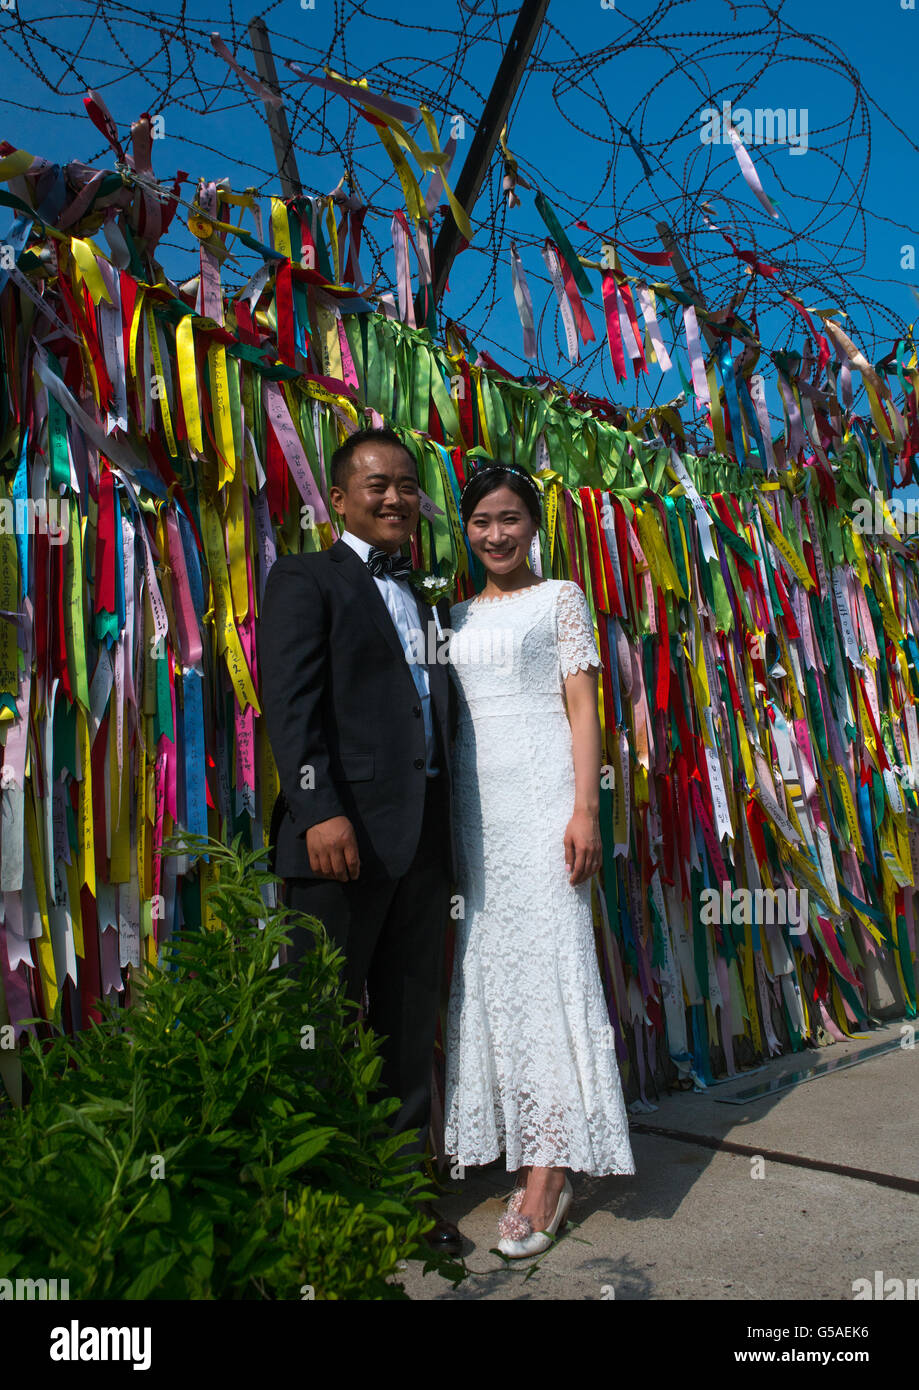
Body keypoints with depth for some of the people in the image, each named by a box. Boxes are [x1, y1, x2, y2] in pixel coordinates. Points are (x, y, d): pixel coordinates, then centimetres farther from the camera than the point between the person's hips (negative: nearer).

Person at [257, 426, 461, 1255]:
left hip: (424, 842, 7)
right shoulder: (305, 580, 2)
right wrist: (321, 811, -22)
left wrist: (451, 833, 11)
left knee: (410, 1026, 14)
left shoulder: (425, 600, 21)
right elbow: (290, 703, -10)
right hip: (343, 837, -6)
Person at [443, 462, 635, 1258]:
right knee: (491, 967, 5)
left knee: (548, 960, -7)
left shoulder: (560, 598, 5)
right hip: (475, 800, 5)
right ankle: (526, 1158, 15)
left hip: (541, 793, -5)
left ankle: (550, 1173, 0)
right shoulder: (458, 616, 18)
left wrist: (585, 809, -12)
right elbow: (449, 714, 17)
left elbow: (583, 708, -2)